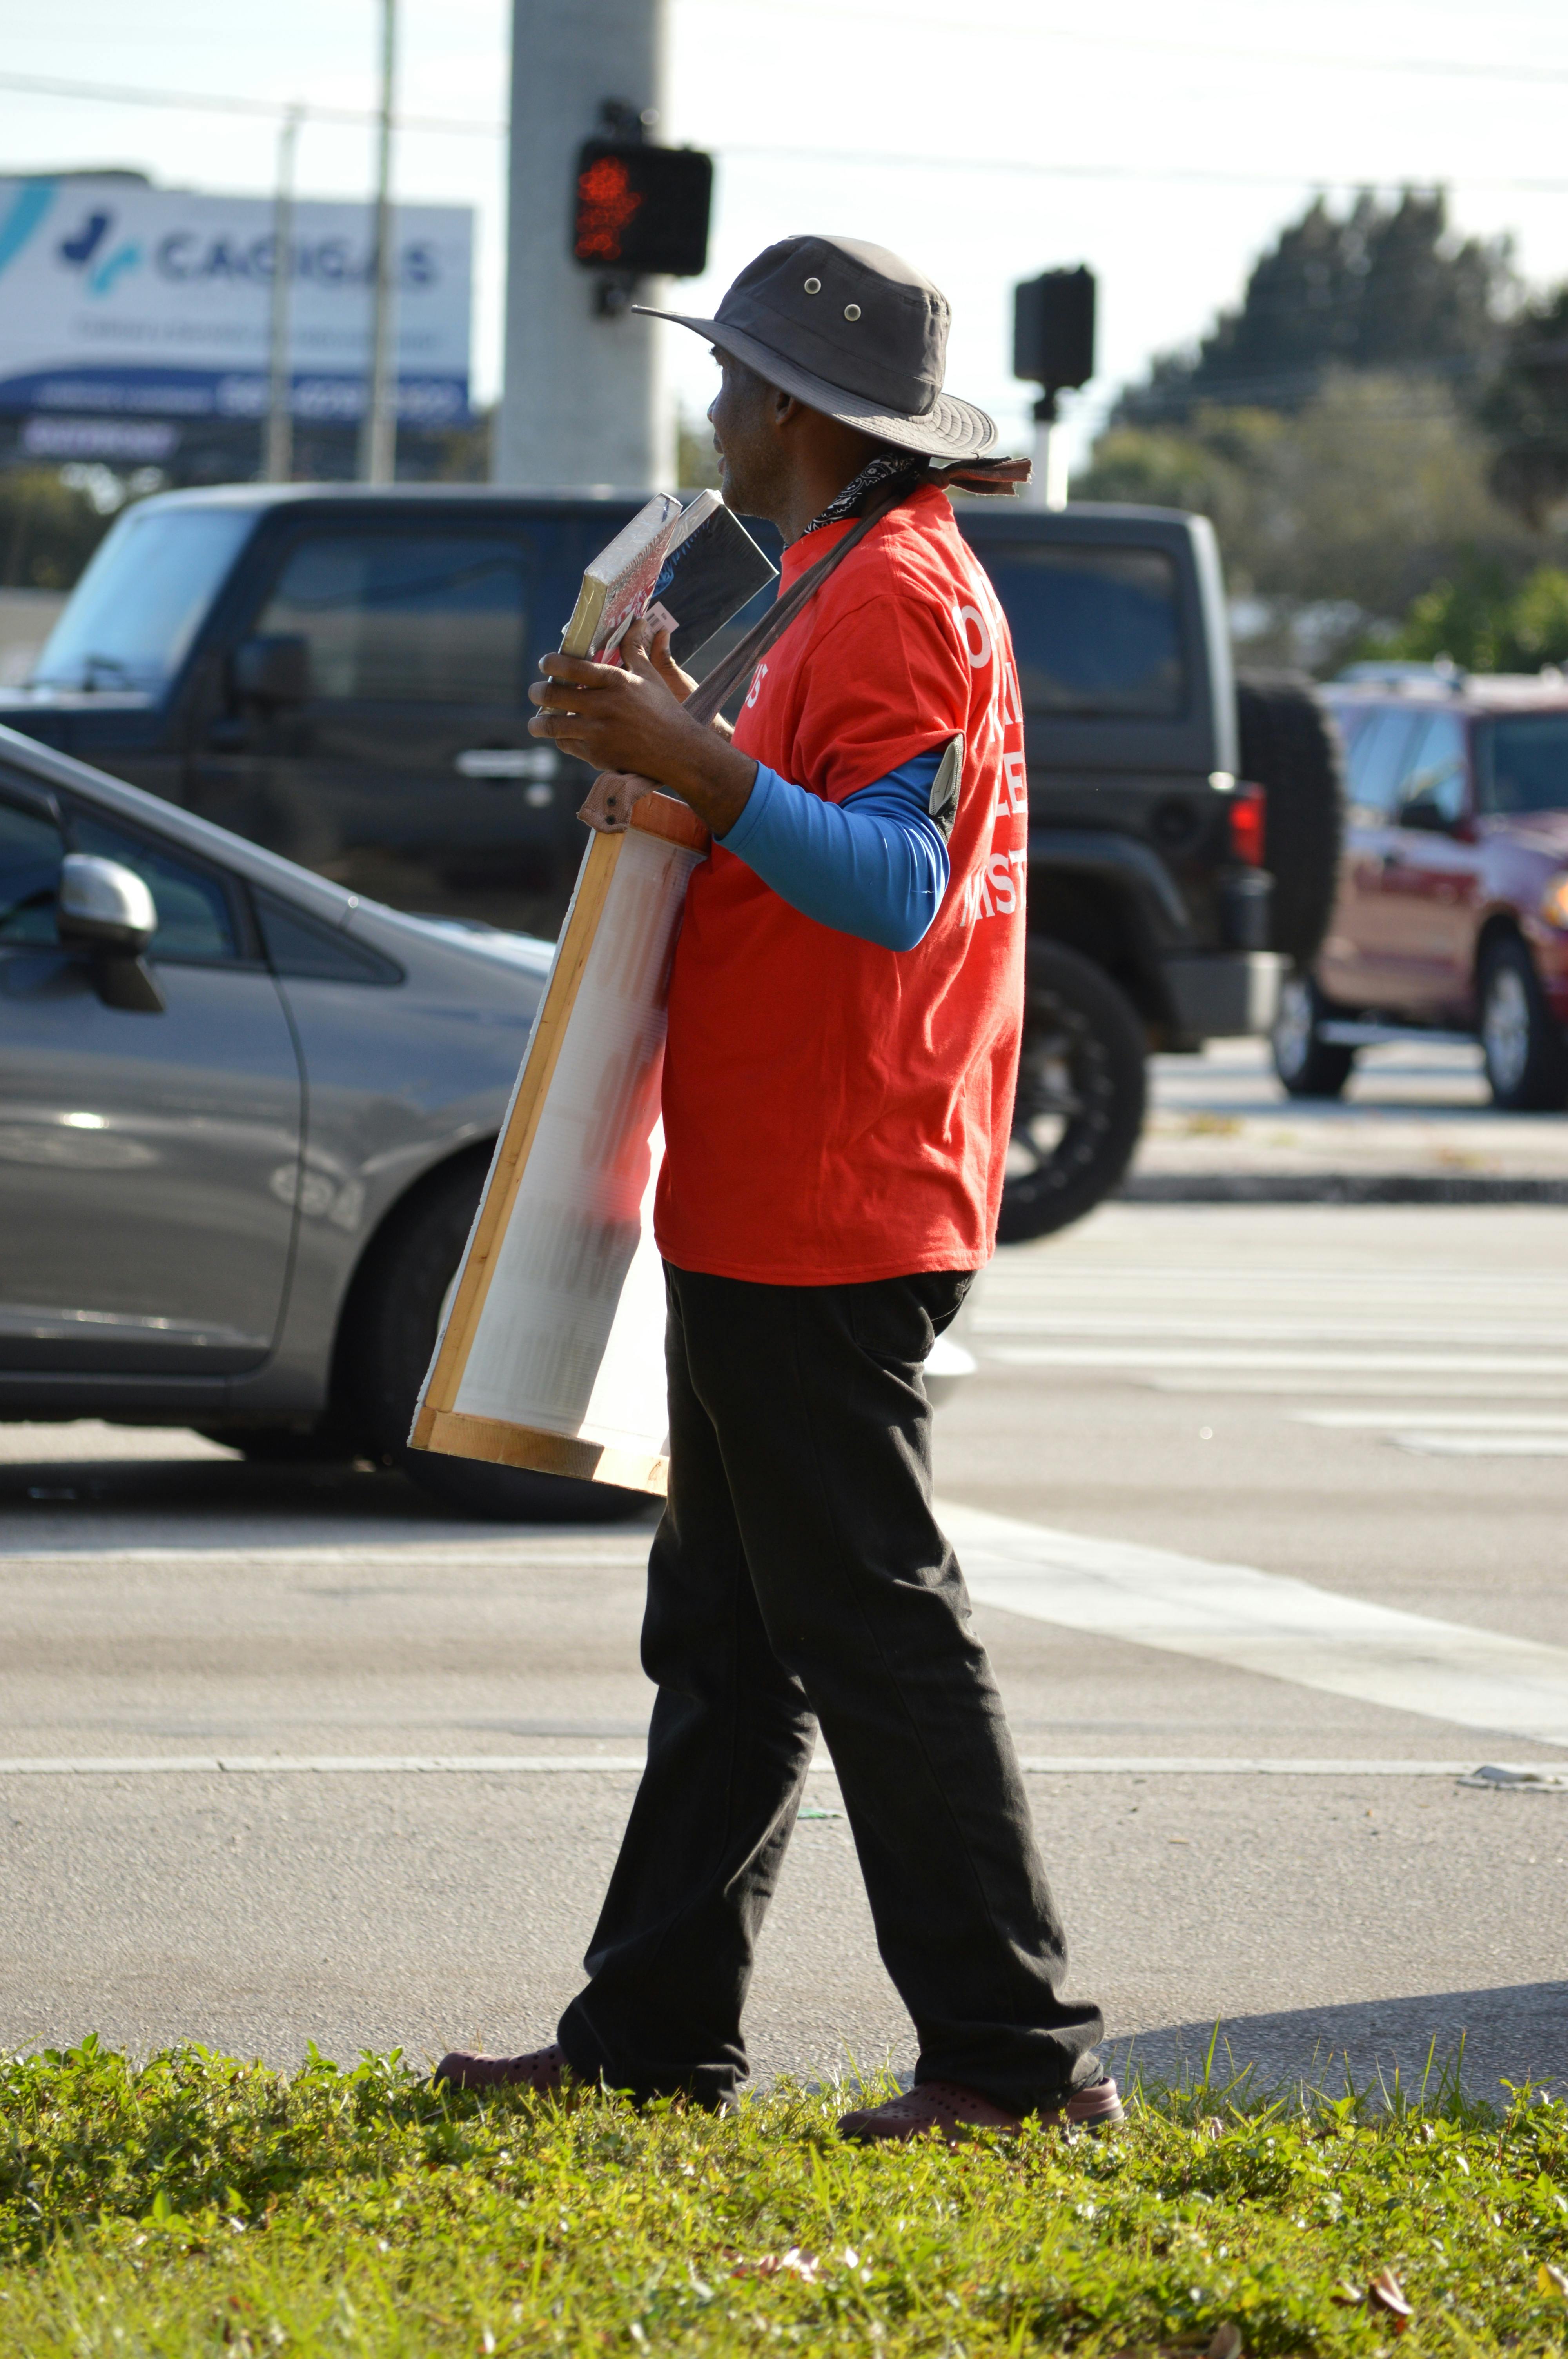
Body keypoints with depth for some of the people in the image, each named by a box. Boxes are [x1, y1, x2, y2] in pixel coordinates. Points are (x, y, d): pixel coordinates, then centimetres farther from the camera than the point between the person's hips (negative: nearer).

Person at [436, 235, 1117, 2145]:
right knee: (726, 1641, 13)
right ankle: (654, 2033, 18)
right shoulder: (864, 589, 18)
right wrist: (681, 761, 16)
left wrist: (703, 770, -34)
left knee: (873, 1630, -9)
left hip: (823, 1222, -11)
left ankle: (1019, 2051, -6)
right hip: (770, 1205, 11)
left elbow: (899, 888, -27)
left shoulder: (894, 603, -16)